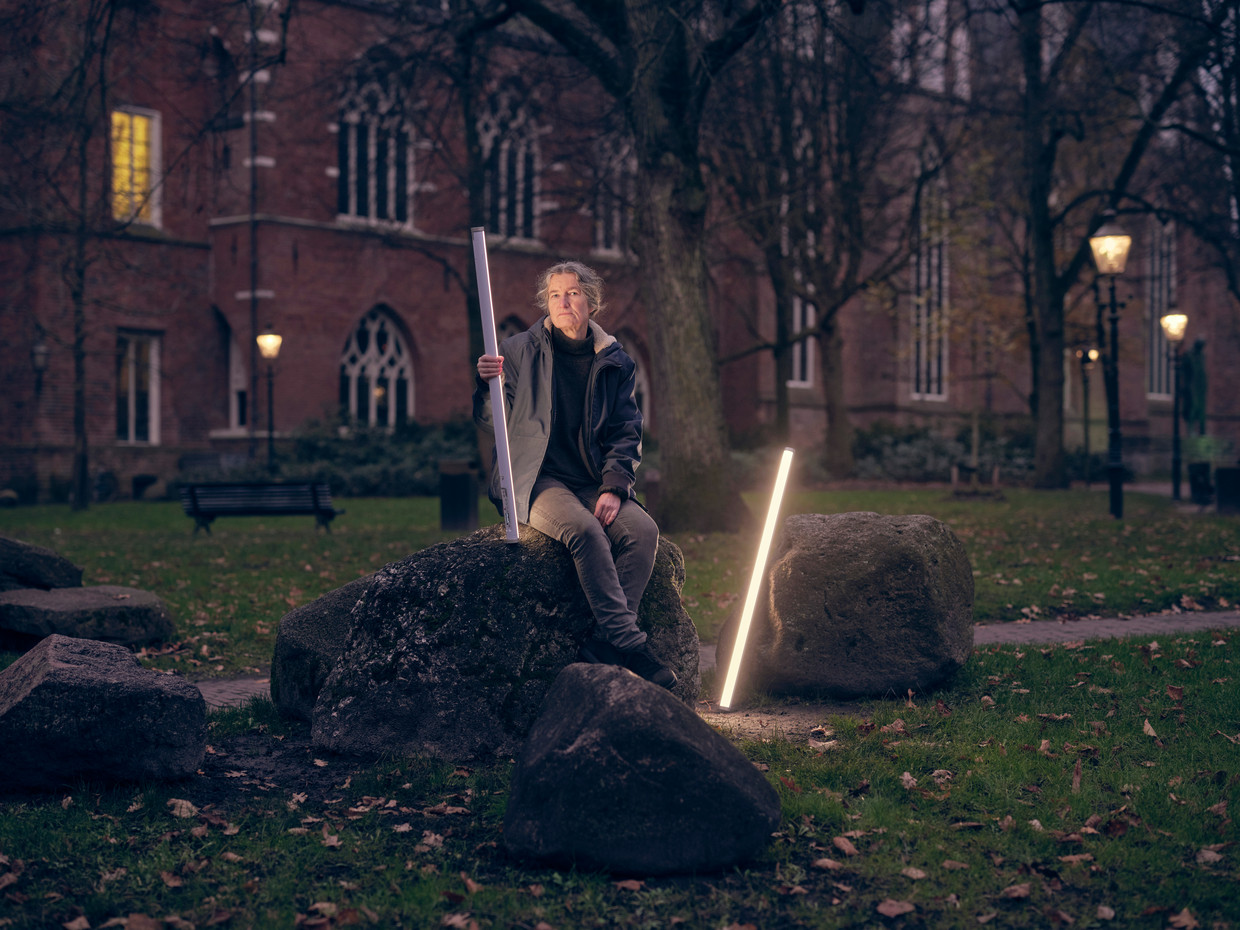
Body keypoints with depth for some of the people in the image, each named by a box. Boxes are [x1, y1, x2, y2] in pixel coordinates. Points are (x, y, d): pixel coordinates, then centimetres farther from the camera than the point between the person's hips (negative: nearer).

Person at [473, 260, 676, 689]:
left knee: (643, 530, -25)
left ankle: (603, 643, -29)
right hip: (537, 479, -3)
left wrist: (613, 487, -9)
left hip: (593, 483, 3)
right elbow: (489, 424, 4)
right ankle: (626, 640, -35)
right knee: (585, 529, -33)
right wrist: (487, 384, -19)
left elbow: (626, 432, 8)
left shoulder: (615, 363, 11)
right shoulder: (520, 351, 5)